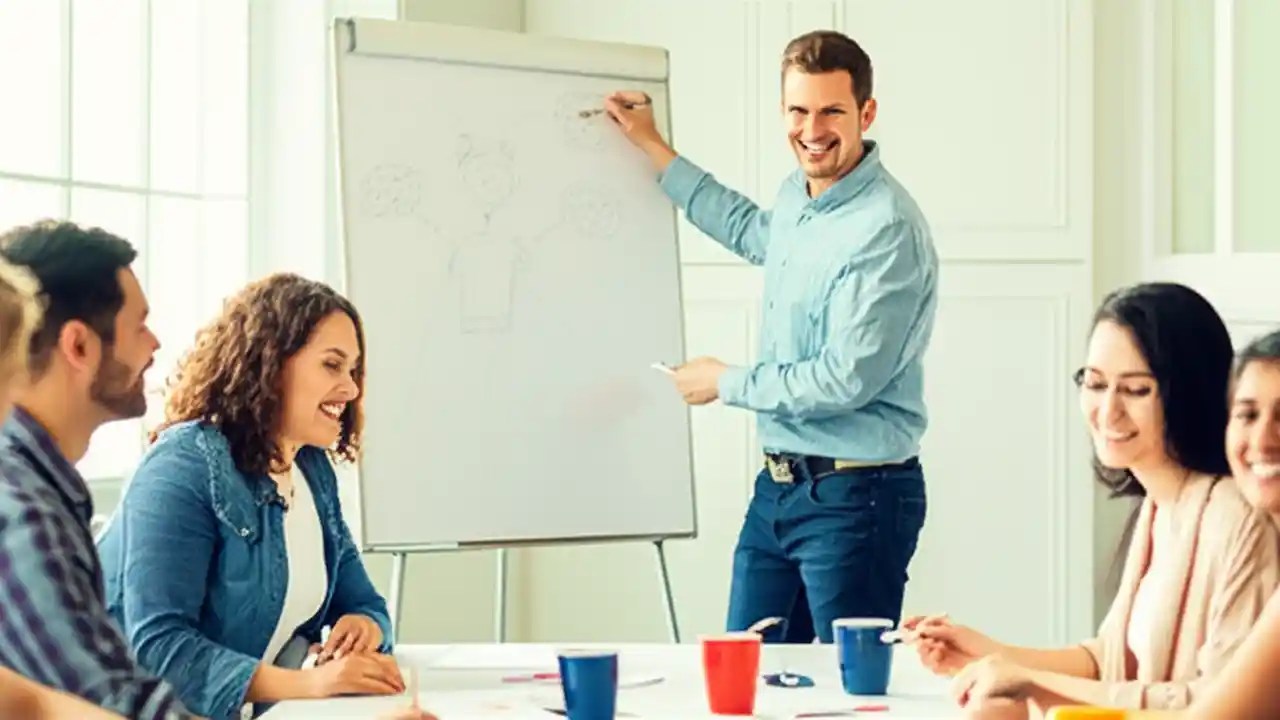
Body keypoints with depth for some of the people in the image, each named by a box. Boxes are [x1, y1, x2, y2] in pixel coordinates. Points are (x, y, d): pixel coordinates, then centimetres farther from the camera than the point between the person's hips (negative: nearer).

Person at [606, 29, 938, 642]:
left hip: (855, 498, -9)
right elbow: (753, 233, 34)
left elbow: (846, 381, -23)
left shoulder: (885, 230, -20)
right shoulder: (797, 196, 8)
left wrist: (726, 383, -9)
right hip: (777, 488, 9)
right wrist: (652, 149, 35)